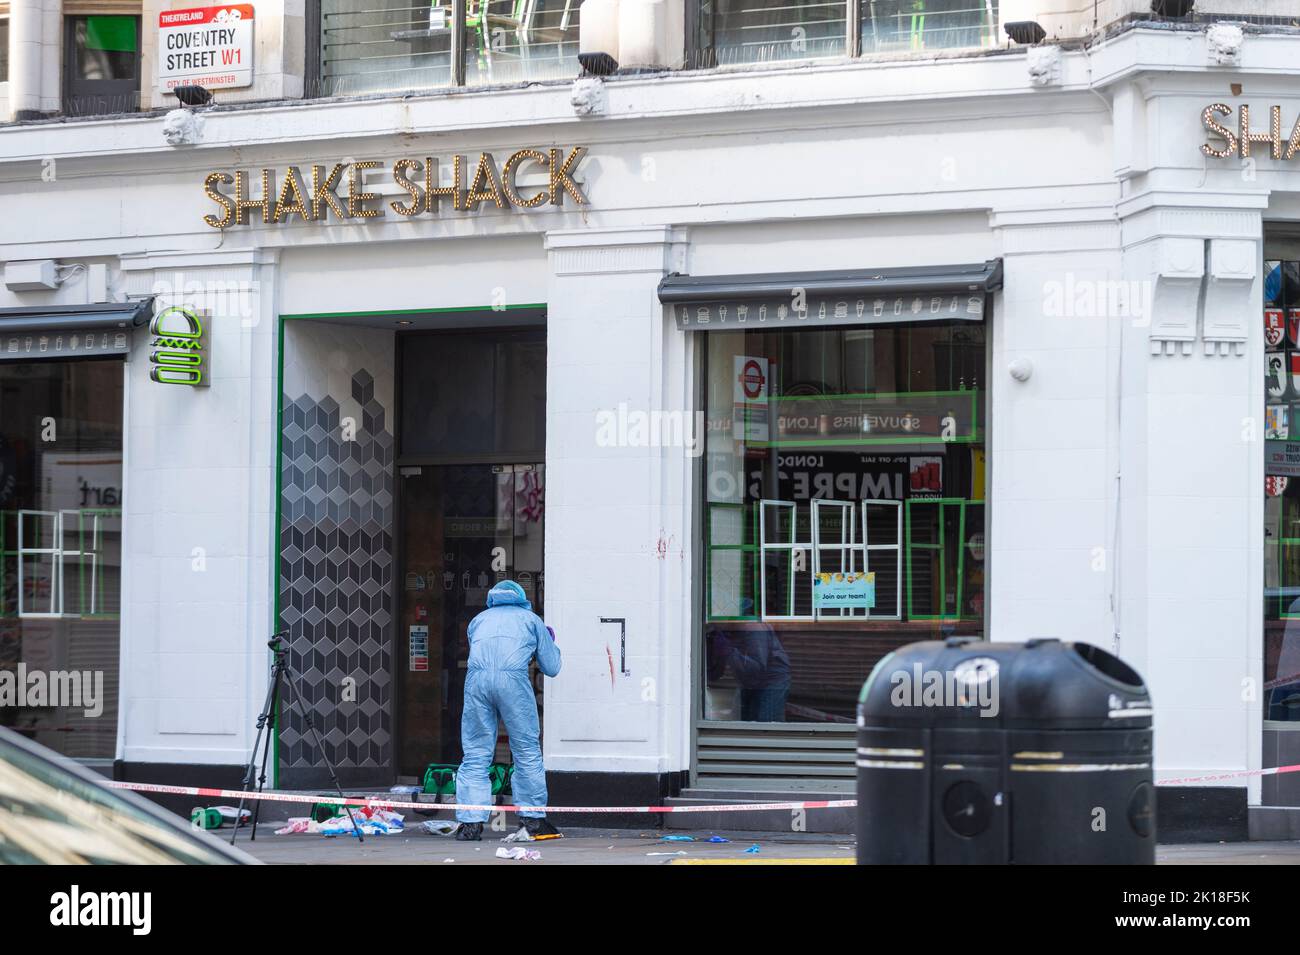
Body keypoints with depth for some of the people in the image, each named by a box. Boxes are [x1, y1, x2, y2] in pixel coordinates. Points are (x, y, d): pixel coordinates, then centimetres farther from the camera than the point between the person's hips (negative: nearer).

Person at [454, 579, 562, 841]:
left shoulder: (479, 620, 33)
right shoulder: (531, 619, 27)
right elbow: (551, 668, 26)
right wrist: (551, 643, 45)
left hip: (476, 678, 2)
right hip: (513, 678, -2)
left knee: (475, 754, 4)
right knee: (527, 751, 8)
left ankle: (470, 822, -4)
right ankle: (533, 818, 10)